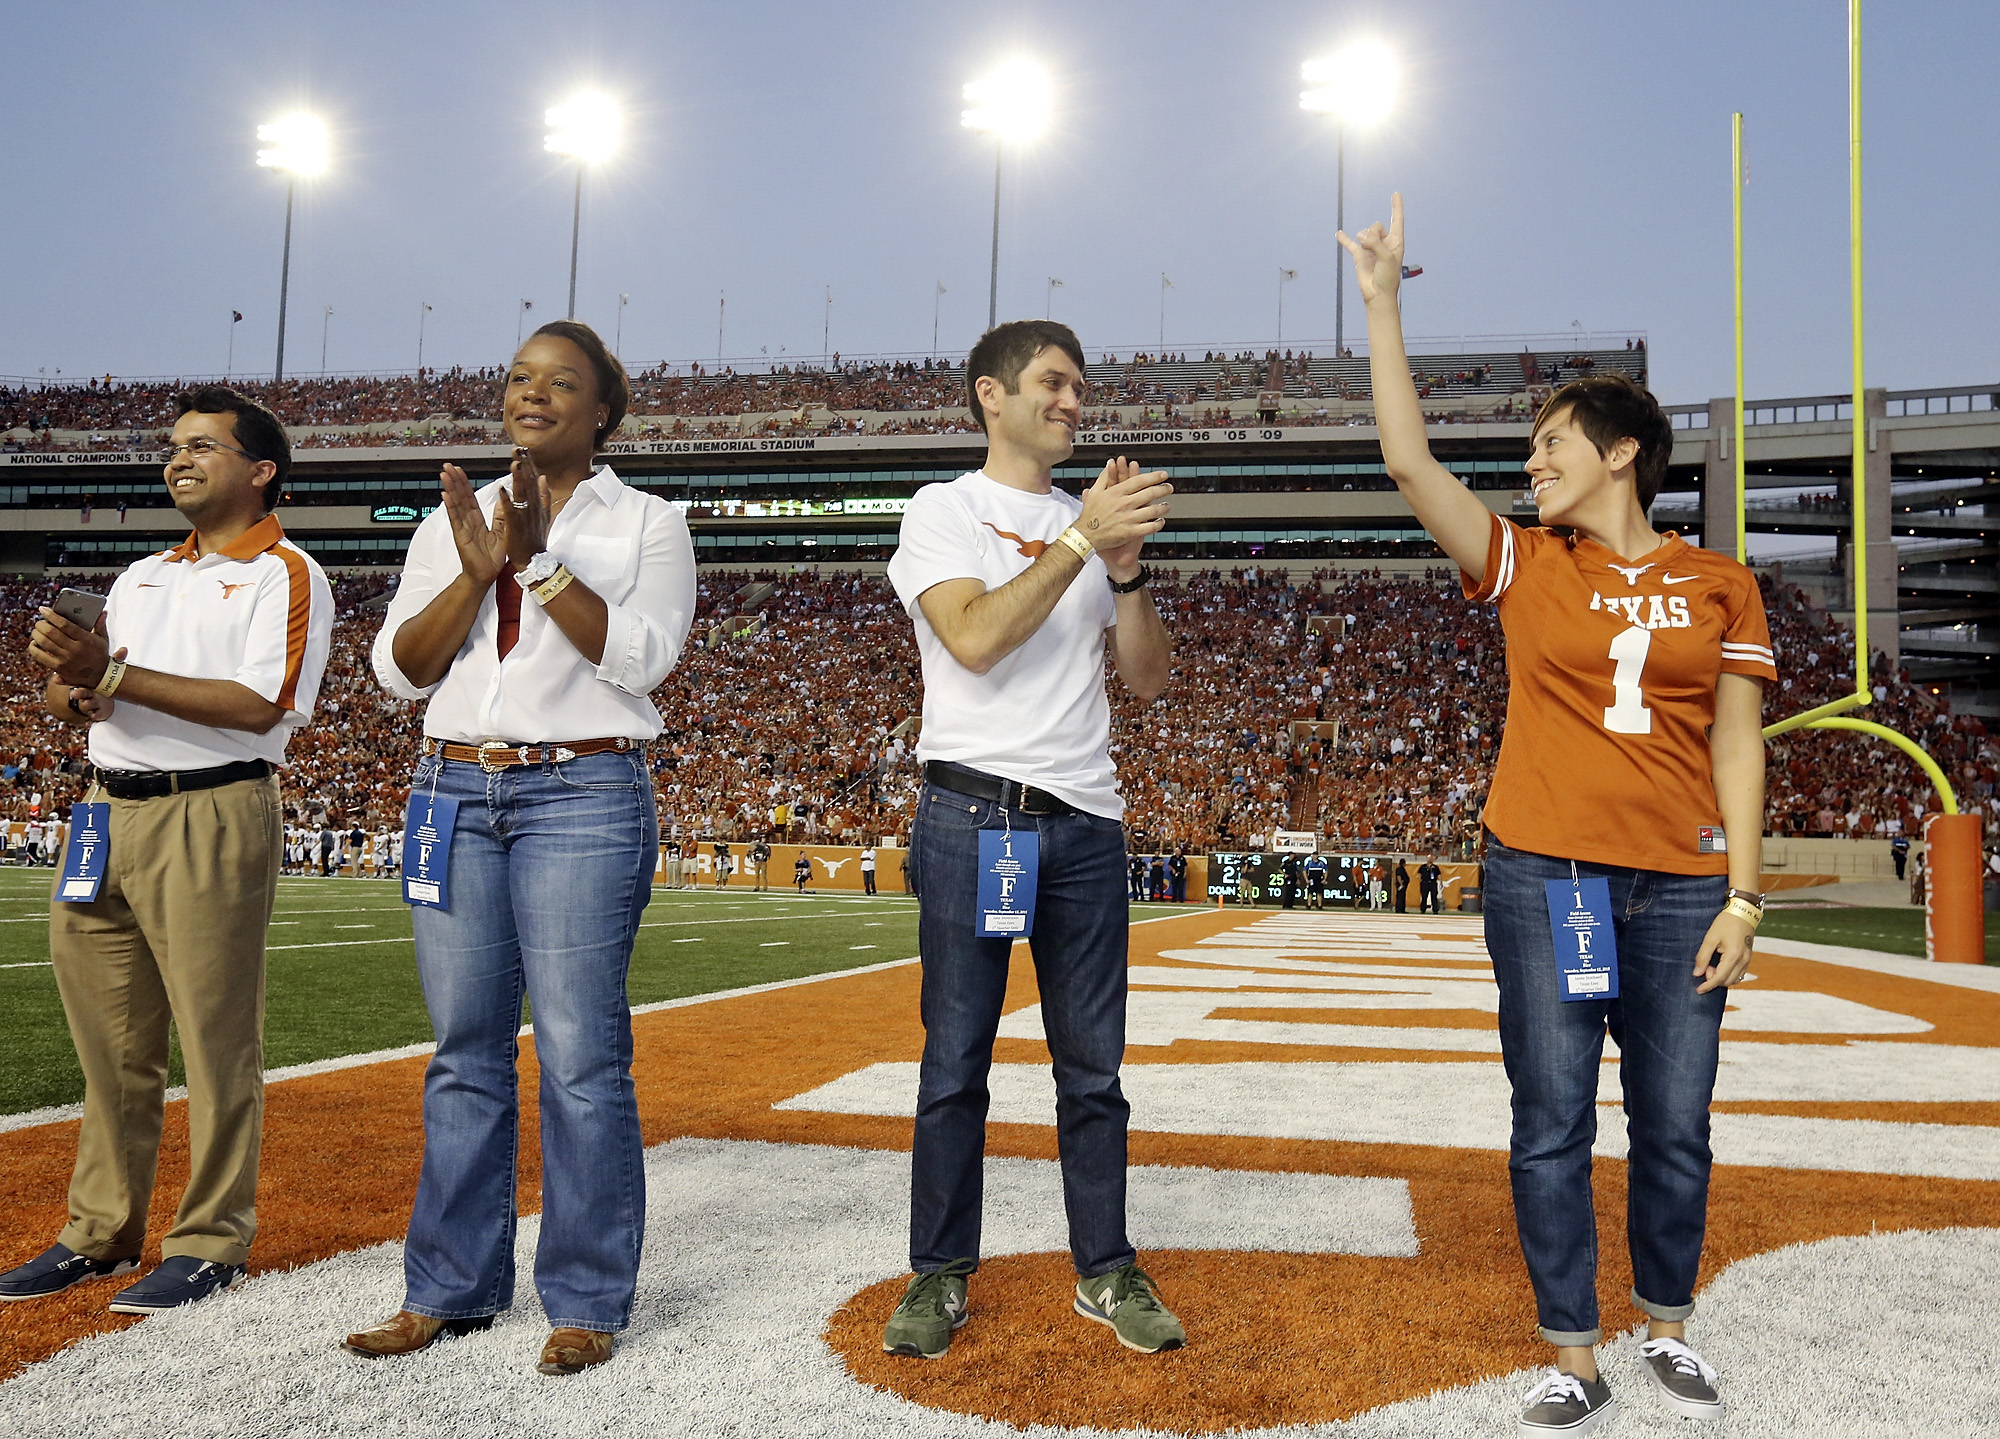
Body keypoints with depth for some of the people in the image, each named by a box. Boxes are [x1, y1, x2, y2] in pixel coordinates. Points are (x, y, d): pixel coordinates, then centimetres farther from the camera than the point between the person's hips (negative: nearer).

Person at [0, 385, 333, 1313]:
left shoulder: (285, 575, -2)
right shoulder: (143, 575, 22)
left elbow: (259, 705, -15)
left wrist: (113, 677, -16)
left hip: (210, 818, -7)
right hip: (107, 813, 7)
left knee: (216, 1041, -3)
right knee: (109, 1043, 12)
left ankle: (209, 1243, 7)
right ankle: (100, 1234, 23)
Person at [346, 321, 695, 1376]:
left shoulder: (647, 523, 5)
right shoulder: (450, 523, 15)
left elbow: (640, 655, -10)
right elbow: (398, 668, 5)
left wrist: (538, 559, -15)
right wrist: (478, 569, -9)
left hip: (584, 799, -4)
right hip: (455, 792, 4)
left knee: (579, 1058, -6)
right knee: (465, 1053, 8)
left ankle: (586, 1301, 6)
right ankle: (451, 1288, 19)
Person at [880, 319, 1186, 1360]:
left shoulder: (1089, 524, 17)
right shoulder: (945, 510, 3)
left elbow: (1147, 680, 10)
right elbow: (975, 637, -16)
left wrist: (1128, 568, -5)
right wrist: (1084, 542, -17)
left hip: (1086, 823, 4)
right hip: (973, 814, -4)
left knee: (1093, 1064, 8)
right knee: (956, 1057, 2)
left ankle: (1106, 1271, 18)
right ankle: (940, 1274, 14)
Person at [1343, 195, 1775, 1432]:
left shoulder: (1719, 584, 7)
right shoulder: (1528, 567, 5)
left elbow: (1736, 741, 6)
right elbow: (1410, 461, -1)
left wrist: (1743, 894, 0)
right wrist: (1383, 305, -1)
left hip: (1680, 885, 1)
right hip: (1543, 873, 0)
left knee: (1675, 1125, 7)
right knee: (1553, 1124, 1)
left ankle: (1669, 1330, 29)